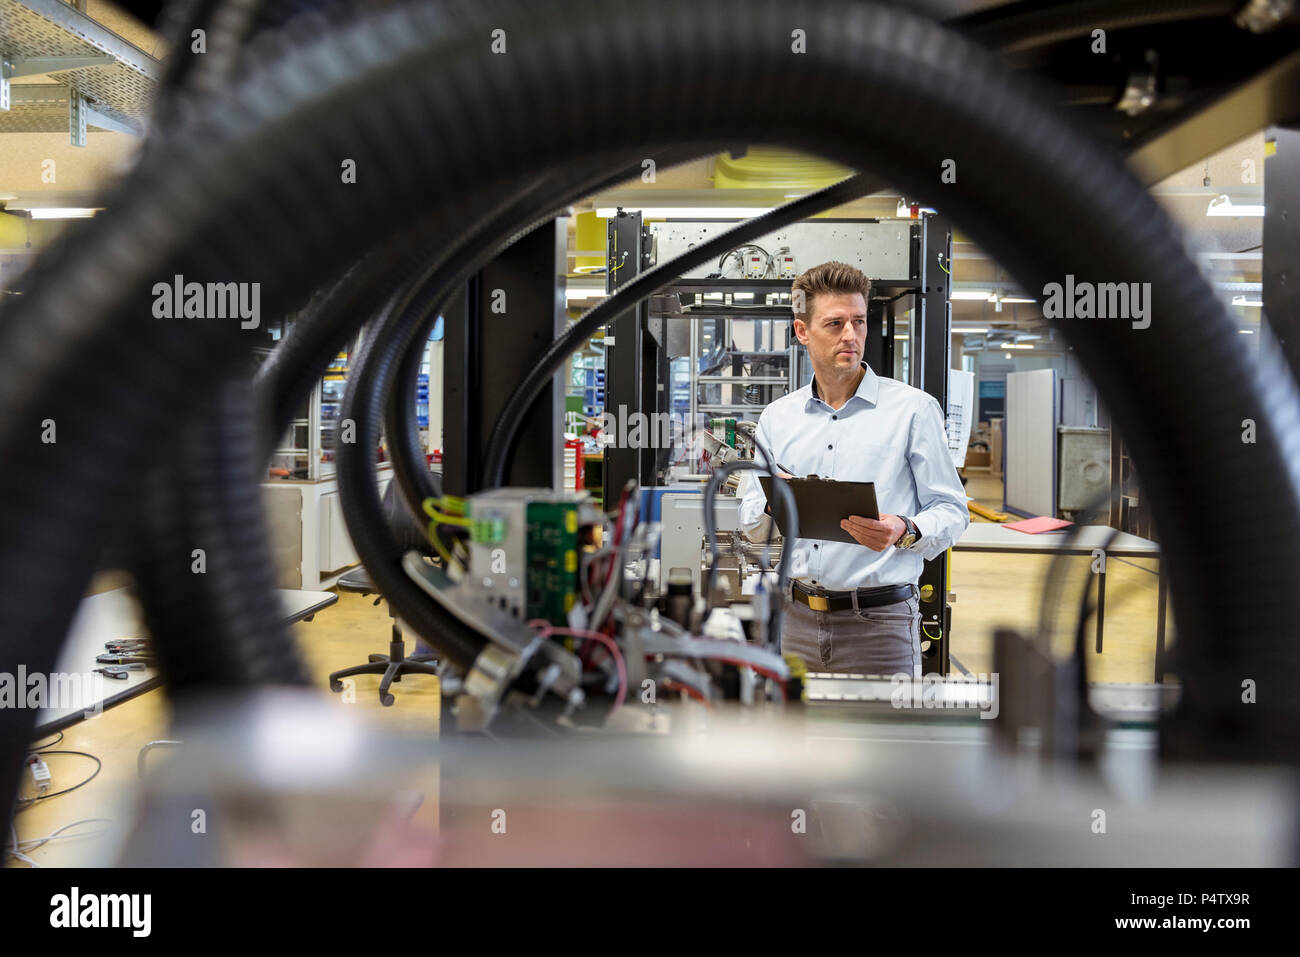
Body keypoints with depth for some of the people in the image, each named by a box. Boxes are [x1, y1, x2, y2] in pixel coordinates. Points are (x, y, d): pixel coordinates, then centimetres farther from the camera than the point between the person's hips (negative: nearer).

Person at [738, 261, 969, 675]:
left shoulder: (913, 408, 0)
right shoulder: (776, 417, 11)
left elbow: (951, 510, -2)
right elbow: (752, 527, 13)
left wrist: (904, 532, -22)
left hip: (879, 621, -3)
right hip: (797, 617, 3)